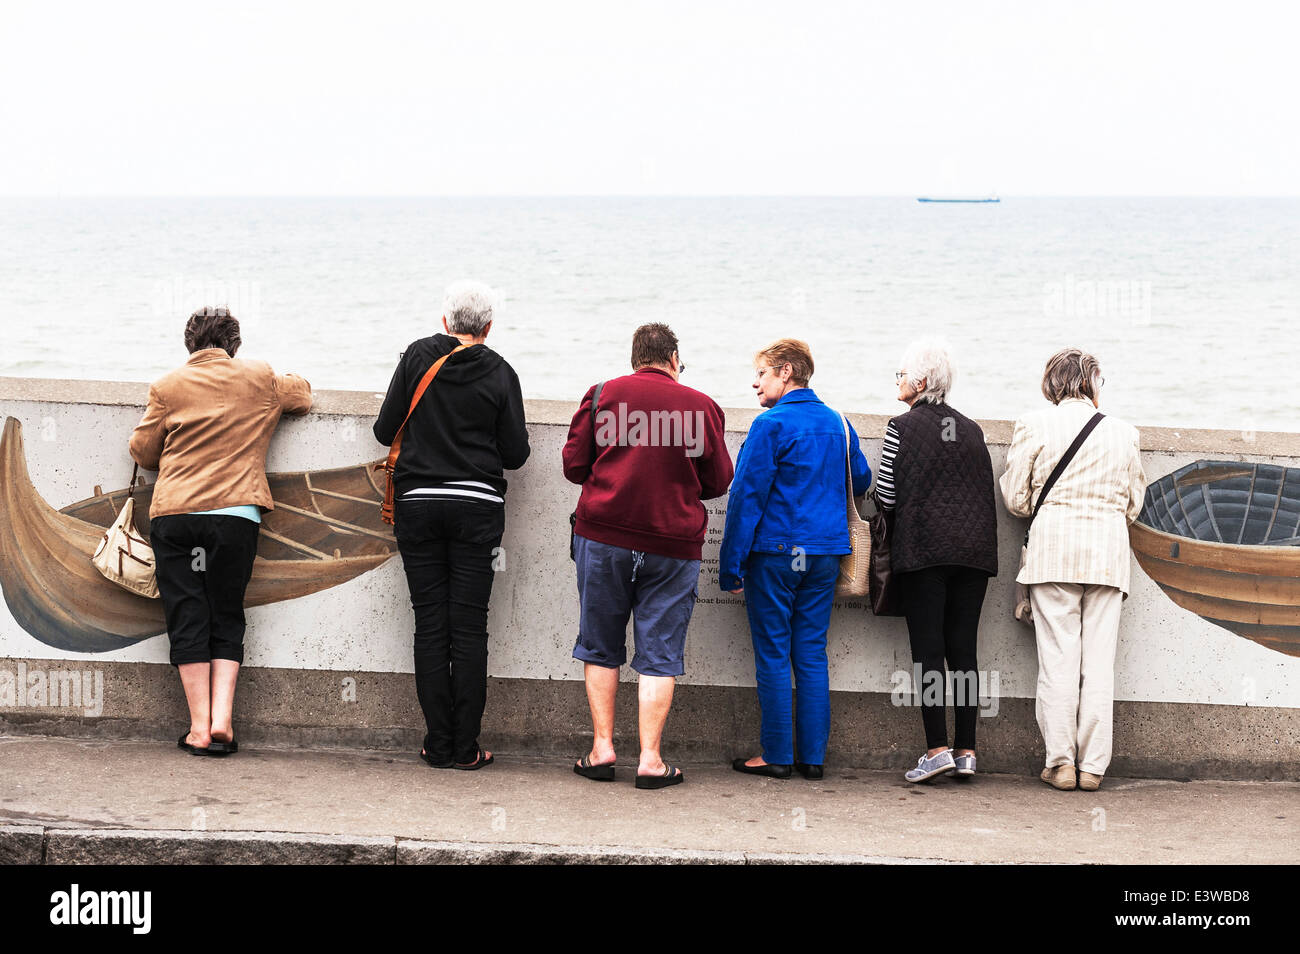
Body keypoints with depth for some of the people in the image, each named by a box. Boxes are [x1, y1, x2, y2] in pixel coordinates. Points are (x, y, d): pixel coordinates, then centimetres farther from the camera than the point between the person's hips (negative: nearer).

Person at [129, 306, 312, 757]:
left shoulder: (168, 386, 5)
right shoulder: (260, 378, 8)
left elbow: (142, 451, 10)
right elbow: (302, 394, 27)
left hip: (172, 514, 0)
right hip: (235, 514, 0)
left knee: (187, 619, 3)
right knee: (226, 619, 7)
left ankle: (200, 726, -1)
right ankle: (222, 720, -6)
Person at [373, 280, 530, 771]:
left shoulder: (417, 357, 1)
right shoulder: (499, 373, -1)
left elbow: (385, 430, 3)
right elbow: (515, 454, 0)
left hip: (418, 504, 1)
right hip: (477, 506, -1)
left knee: (430, 626, 4)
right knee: (470, 628, 1)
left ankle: (439, 745, 4)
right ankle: (466, 747, 0)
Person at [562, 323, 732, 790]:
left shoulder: (602, 395, 1)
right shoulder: (702, 407, 1)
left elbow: (574, 464, 4)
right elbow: (719, 481, 6)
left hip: (603, 535, 1)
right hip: (674, 541, -1)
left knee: (600, 646, 13)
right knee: (659, 652, 4)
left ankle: (602, 747, 11)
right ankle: (650, 759, 1)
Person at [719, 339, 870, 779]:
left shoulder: (771, 425, -10)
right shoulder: (838, 424, 8)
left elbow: (747, 495, -12)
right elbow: (862, 480, 19)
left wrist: (731, 563, -10)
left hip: (775, 551, -6)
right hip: (825, 555, 6)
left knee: (773, 655, 1)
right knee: (812, 655, 9)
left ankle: (777, 755, 3)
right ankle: (813, 756, 8)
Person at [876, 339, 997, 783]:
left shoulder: (903, 427, -3)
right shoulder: (972, 430, 12)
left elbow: (886, 495, -3)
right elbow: (988, 494, 13)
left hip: (923, 547, -5)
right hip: (975, 550, 5)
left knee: (928, 651, -4)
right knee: (963, 651, 5)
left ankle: (938, 747, -12)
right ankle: (967, 751, 3)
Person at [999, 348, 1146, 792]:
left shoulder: (1034, 426, 1)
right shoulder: (1122, 432, 8)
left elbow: (1015, 498, 3)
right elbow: (1134, 504, 15)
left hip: (1054, 544, -2)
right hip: (1109, 550, 2)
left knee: (1058, 659, 0)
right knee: (1099, 662, 3)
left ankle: (1061, 763, -1)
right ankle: (1092, 765, 4)